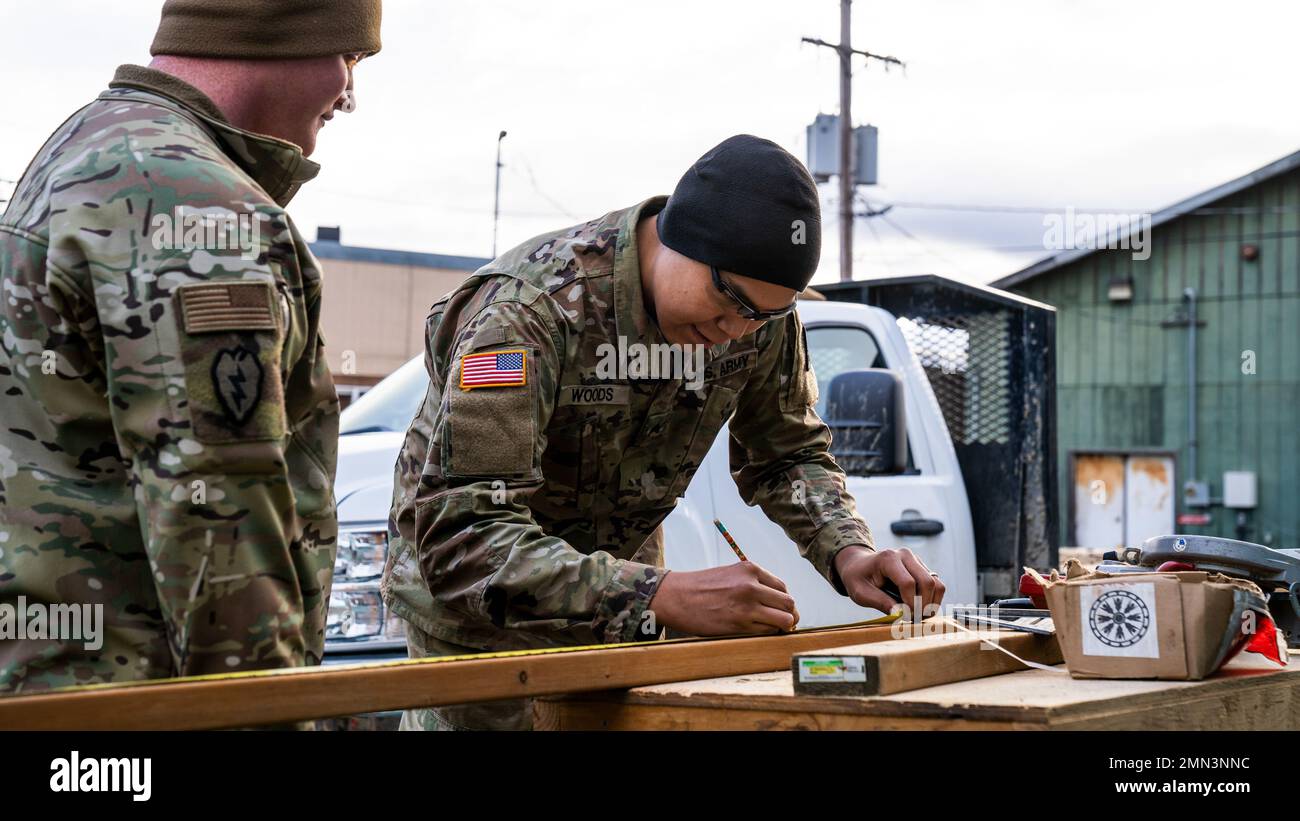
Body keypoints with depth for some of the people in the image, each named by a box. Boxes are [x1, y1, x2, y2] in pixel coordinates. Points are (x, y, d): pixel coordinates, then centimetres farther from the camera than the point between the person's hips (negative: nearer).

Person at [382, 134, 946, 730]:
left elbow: (789, 453, 3)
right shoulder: (529, 308, -34)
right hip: (480, 613, -5)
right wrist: (665, 598, -50)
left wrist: (848, 552, -19)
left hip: (618, 582, 5)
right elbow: (461, 539, -42)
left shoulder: (761, 309, -14)